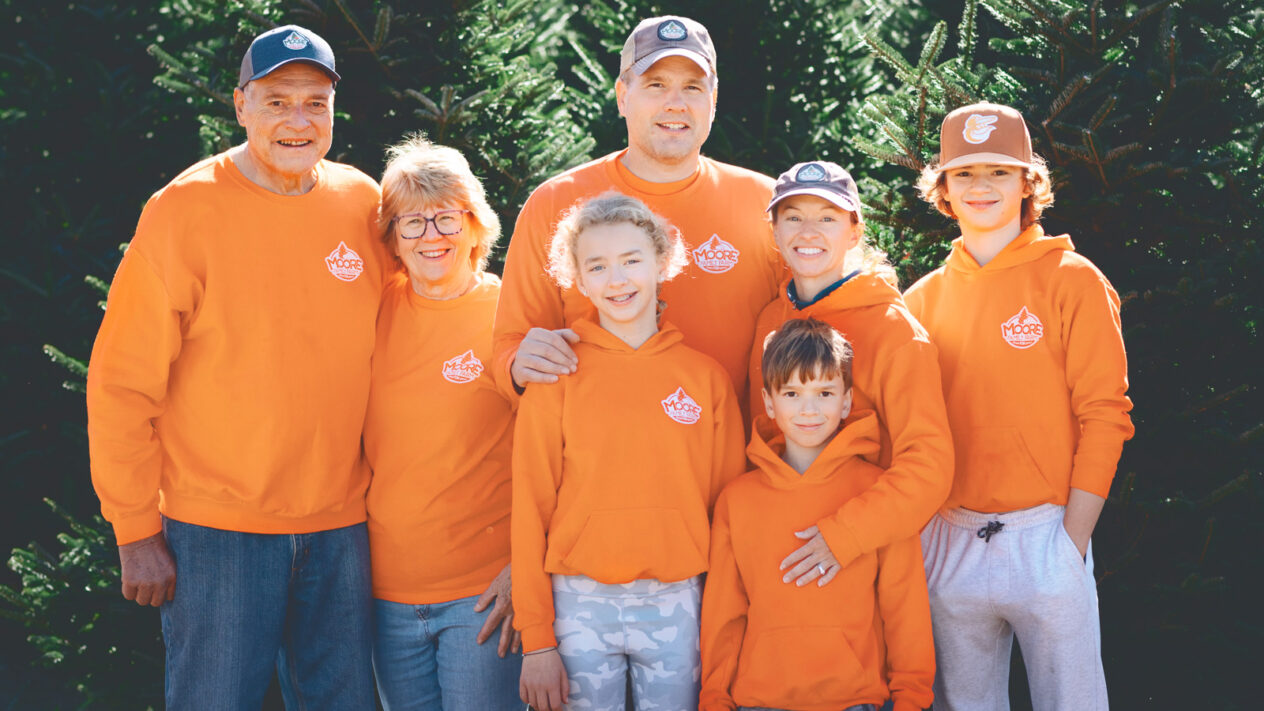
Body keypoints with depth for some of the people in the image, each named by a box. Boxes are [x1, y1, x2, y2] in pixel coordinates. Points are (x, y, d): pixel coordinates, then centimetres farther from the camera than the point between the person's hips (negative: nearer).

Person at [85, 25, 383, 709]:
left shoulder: (362, 203, 3)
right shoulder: (183, 211, -9)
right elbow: (122, 382, -7)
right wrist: (136, 533, -7)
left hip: (339, 524, 4)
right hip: (217, 528, -4)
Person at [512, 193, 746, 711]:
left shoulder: (706, 376, 5)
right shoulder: (557, 375, 0)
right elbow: (530, 508, -1)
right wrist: (537, 640, -4)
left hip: (676, 608, 1)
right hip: (580, 606, -1)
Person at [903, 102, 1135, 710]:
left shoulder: (1072, 281, -1)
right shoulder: (923, 299, 9)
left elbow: (1103, 418, -6)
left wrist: (1071, 543, -11)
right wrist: (923, 535, 1)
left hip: (1044, 538, -3)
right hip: (949, 540, 4)